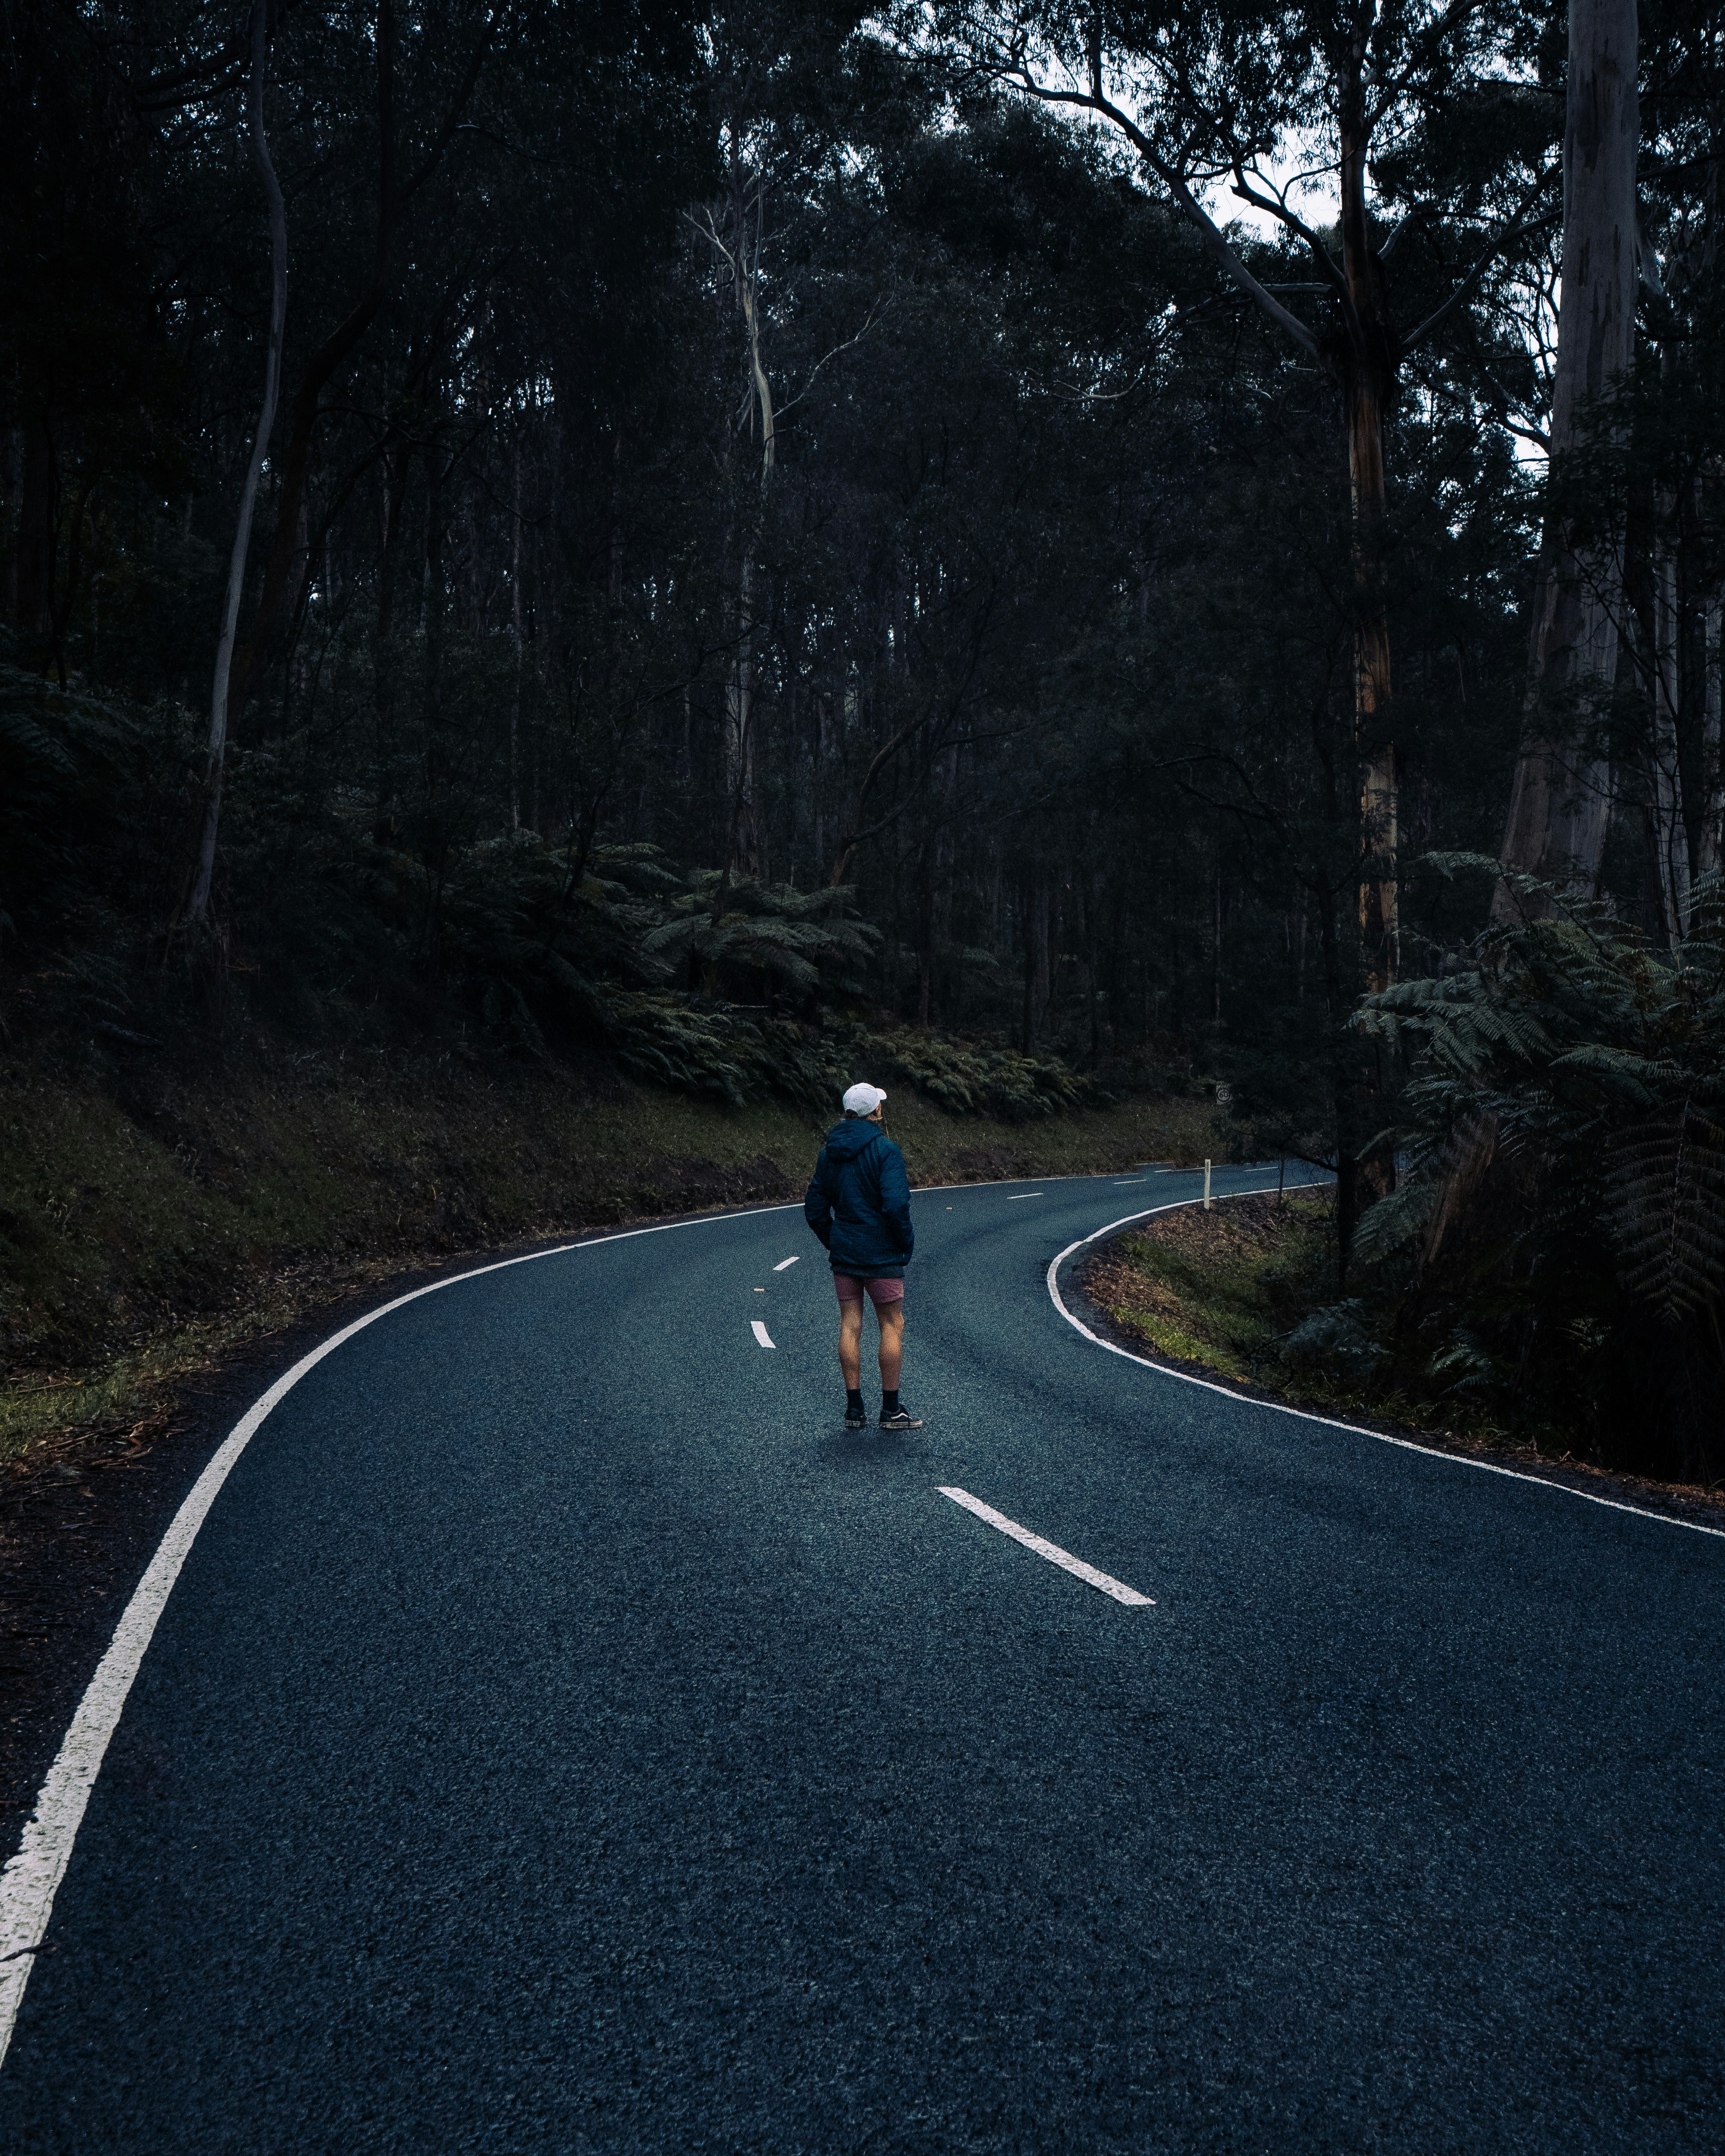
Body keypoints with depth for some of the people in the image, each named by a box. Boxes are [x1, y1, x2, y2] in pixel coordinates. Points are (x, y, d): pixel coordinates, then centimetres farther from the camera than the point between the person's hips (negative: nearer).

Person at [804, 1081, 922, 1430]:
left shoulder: (828, 1153, 7)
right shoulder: (884, 1149, -13)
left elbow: (815, 1209, 10)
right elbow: (896, 1205, -22)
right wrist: (907, 1243, -8)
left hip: (843, 1254, 6)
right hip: (881, 1255, -6)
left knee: (849, 1326, 8)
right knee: (892, 1325, 4)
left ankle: (854, 1408, 11)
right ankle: (891, 1410, 7)